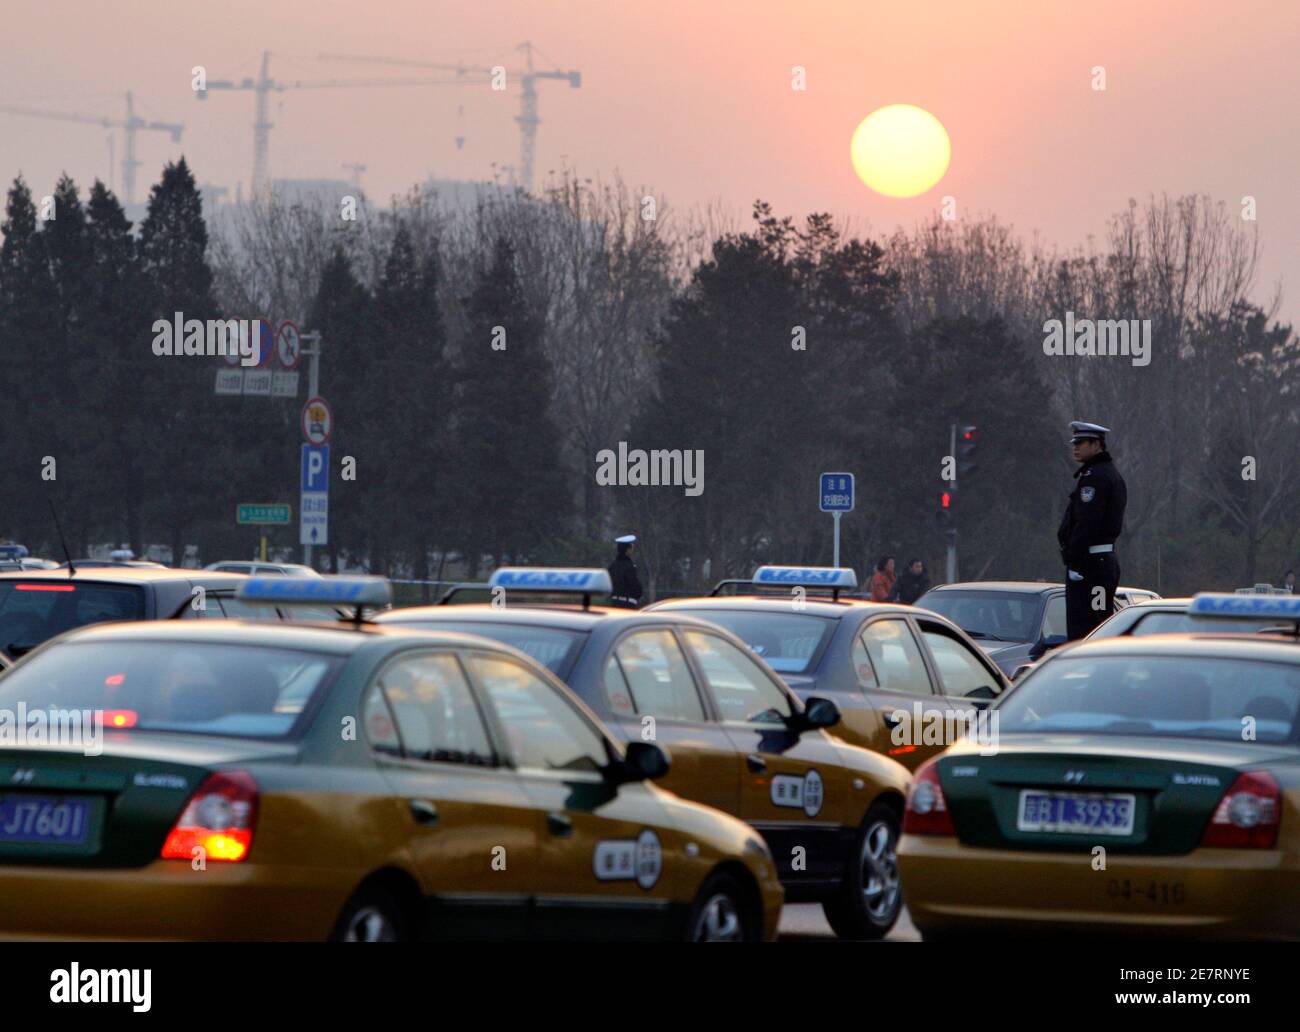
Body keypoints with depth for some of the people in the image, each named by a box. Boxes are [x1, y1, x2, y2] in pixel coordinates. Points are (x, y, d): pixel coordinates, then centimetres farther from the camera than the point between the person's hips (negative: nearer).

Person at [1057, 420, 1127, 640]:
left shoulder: (1093, 476, -13)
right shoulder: (1112, 474, 20)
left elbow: (1086, 523, -21)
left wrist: (1074, 562, -20)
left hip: (1089, 562, -11)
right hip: (1107, 559, 11)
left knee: (1080, 631, -10)